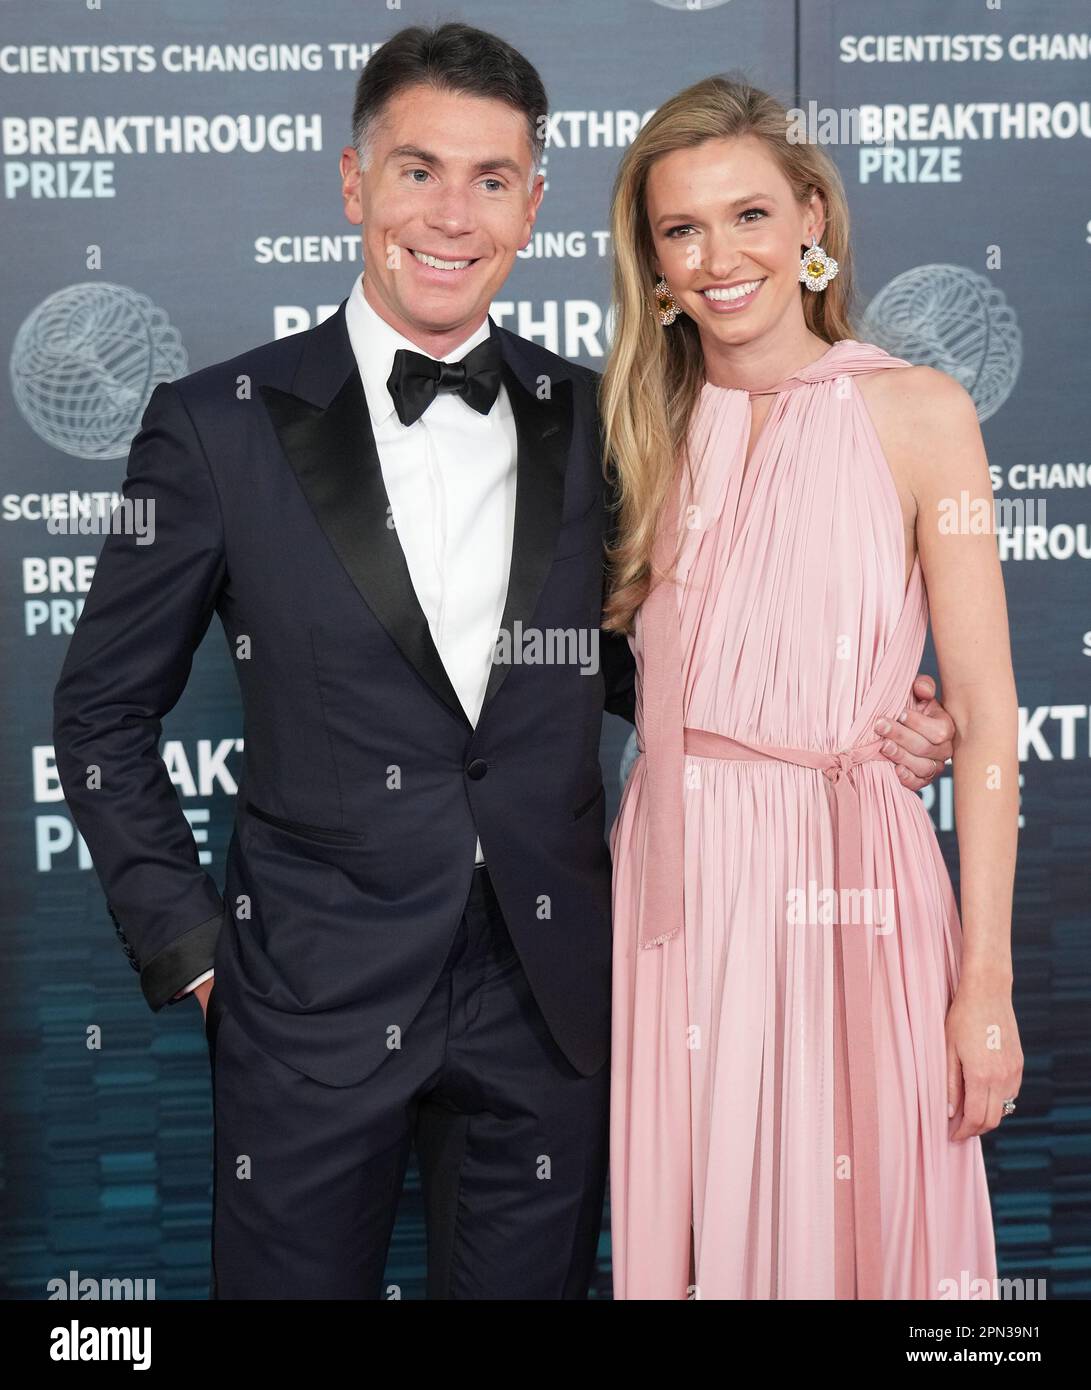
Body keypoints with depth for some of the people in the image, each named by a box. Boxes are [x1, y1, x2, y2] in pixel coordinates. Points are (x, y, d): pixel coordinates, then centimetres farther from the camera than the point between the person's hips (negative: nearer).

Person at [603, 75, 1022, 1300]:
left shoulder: (917, 413, -3)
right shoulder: (652, 431, 9)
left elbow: (984, 719, -6)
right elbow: (618, 665, 11)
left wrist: (986, 985, -10)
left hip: (847, 885, -3)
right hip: (672, 883, 4)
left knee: (846, 1231, 7)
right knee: (678, 1228, 12)